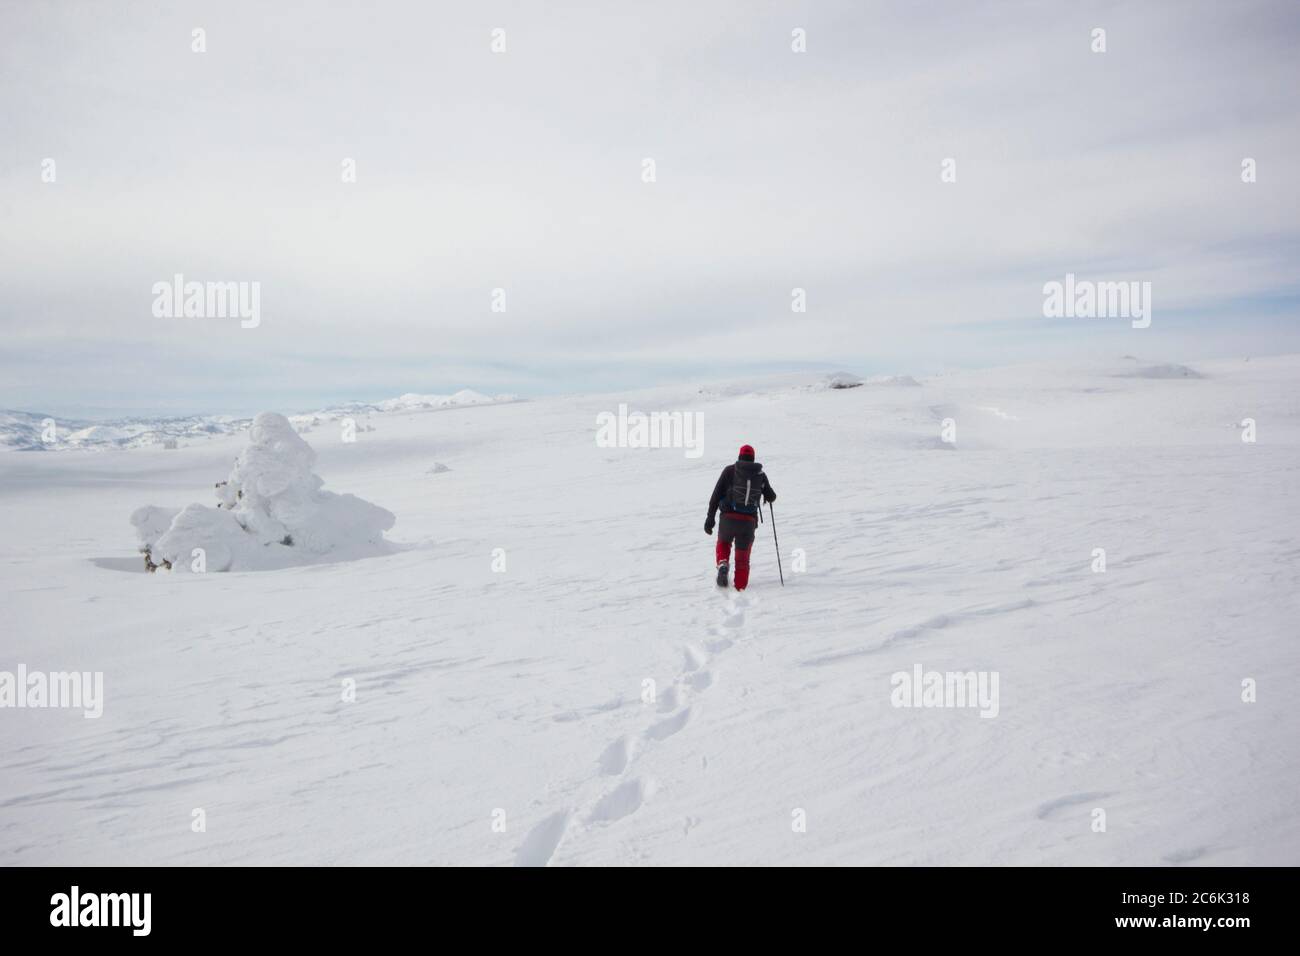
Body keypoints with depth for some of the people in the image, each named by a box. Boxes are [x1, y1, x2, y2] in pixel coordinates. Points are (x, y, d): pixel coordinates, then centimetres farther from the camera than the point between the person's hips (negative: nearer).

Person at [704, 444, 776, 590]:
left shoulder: (730, 470, 4)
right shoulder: (761, 475, 10)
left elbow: (716, 494, -2)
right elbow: (772, 497, 19)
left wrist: (710, 517, -1)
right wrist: (766, 496, 43)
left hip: (729, 518, -1)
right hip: (749, 521, 1)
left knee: (723, 543, 27)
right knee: (743, 559, 15)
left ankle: (722, 564, -2)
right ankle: (740, 590, 9)